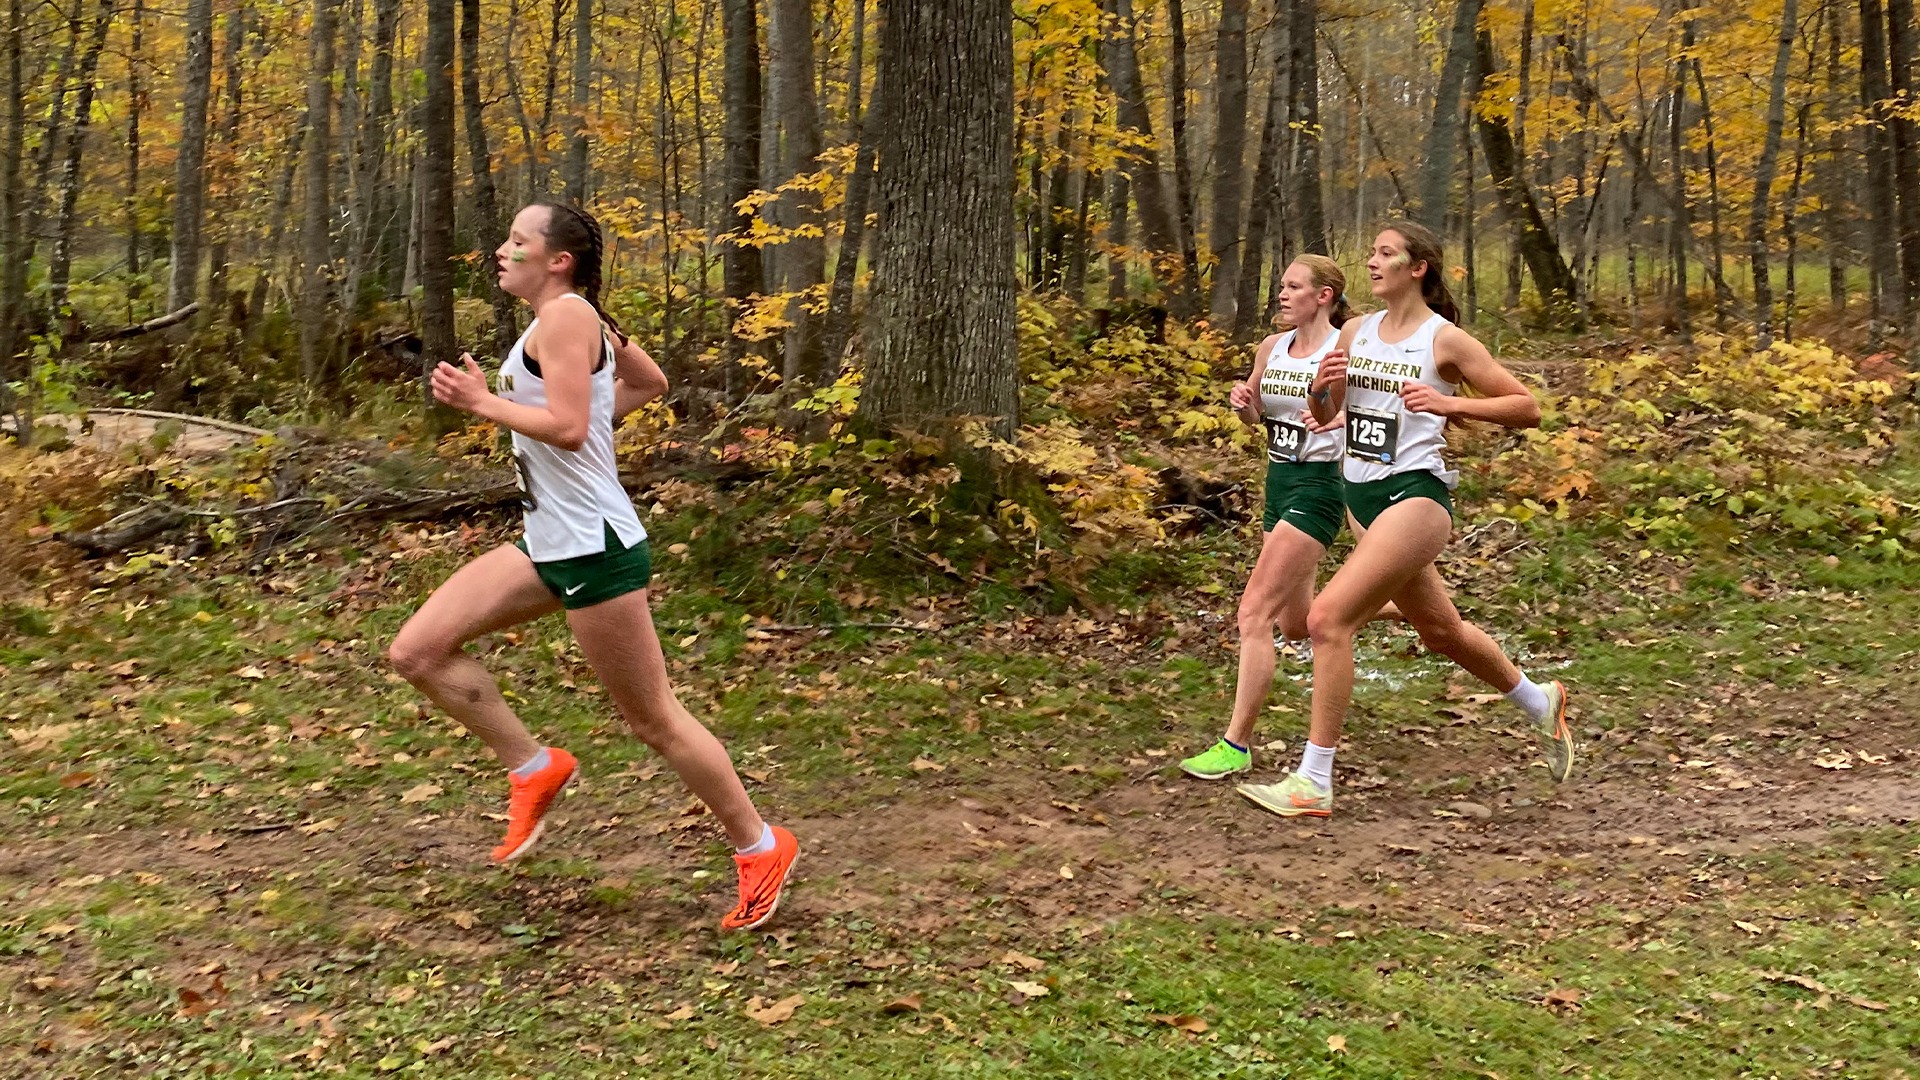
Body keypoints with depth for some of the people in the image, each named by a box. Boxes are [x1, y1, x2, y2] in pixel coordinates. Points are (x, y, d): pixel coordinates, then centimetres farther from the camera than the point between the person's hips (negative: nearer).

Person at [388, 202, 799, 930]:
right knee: (417, 652, 3)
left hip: (594, 548, -10)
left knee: (651, 718, 1)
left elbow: (567, 429, -24)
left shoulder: (565, 314, -15)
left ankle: (760, 848, 17)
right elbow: (650, 382, 26)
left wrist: (483, 402, -15)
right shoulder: (574, 318, 13)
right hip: (549, 546, 10)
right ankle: (533, 768, 15)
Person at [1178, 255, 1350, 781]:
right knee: (1295, 625, 18)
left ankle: (1236, 744, -9)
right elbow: (1255, 416, 20)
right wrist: (1243, 400, -3)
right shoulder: (1272, 348, 8)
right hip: (1278, 482, 8)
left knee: (1255, 613, -15)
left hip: (1317, 486, -8)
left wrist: (1343, 417, -30)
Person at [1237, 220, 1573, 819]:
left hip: (1415, 497, -8)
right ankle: (1539, 703, 47)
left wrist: (1450, 403, -17)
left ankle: (1313, 784, -13)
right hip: (1361, 498, 8)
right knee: (1440, 630, 21)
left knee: (1328, 617, -20)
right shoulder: (1356, 332, 9)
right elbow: (1323, 414, 17)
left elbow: (1527, 407, -4)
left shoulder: (1446, 340, -8)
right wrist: (1323, 384, -5)